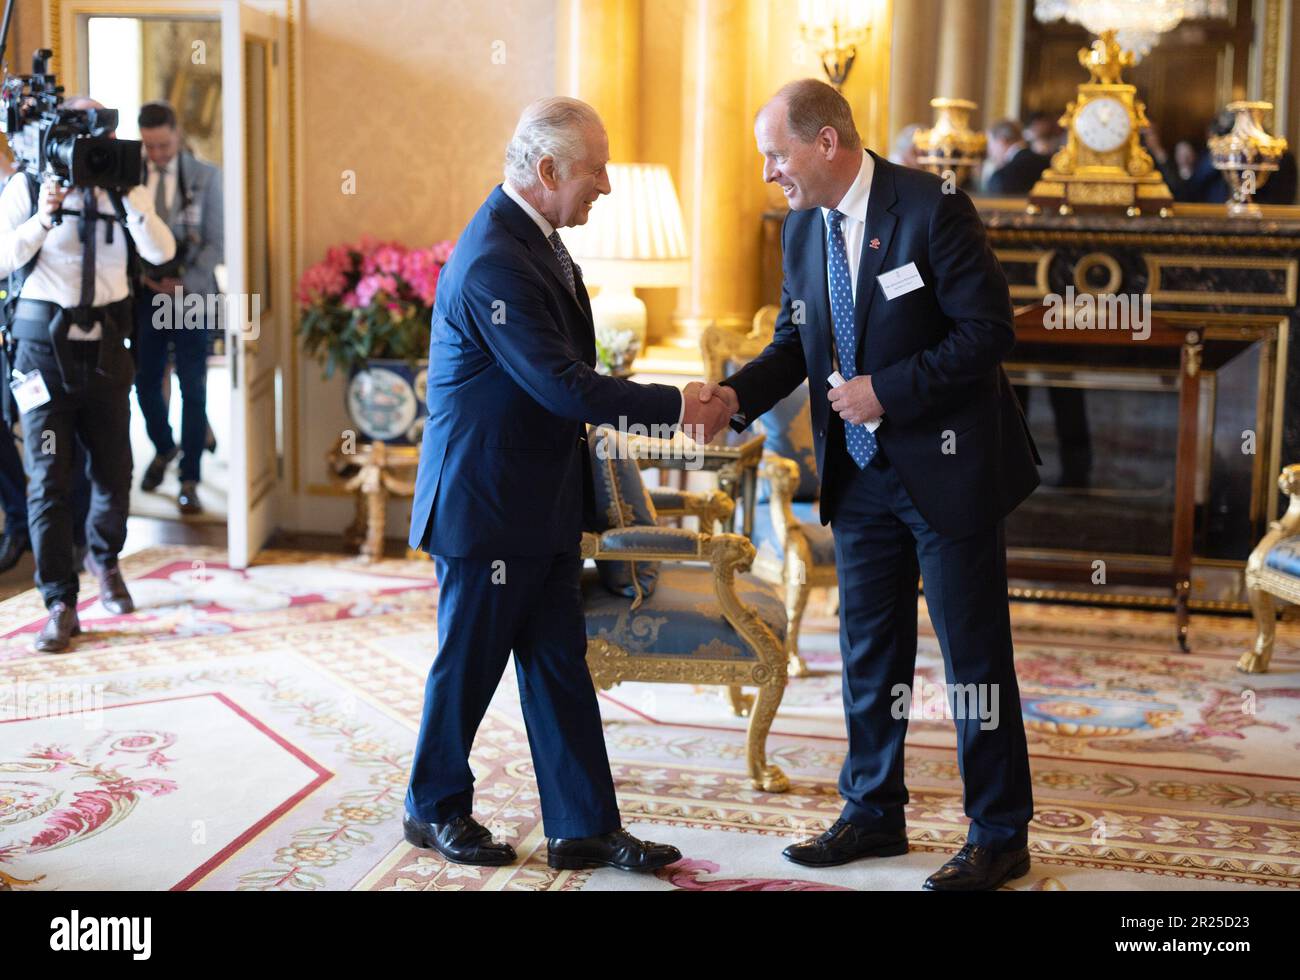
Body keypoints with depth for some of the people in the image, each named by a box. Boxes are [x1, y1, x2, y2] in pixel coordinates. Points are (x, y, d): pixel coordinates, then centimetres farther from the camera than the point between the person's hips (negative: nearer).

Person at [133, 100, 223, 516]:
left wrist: (184, 285, -11)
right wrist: (143, 276, -10)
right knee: (146, 383, 6)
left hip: (192, 295, -2)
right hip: (146, 295, 2)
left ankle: (190, 481, 9)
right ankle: (164, 448, 35)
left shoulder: (206, 176, -2)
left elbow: (216, 243, -3)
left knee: (193, 390, 0)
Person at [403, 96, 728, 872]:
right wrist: (677, 405, -21)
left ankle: (585, 827, 17)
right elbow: (563, 384, -27)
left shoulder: (536, 238, 8)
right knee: (470, 661, 7)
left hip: (541, 502, 9)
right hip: (487, 502, -9)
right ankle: (435, 808, 26)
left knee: (560, 662, 10)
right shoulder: (494, 262, -24)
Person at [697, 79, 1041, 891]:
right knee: (869, 652, 14)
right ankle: (874, 814, 29)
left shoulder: (931, 208, -16)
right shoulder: (803, 228, 5)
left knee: (974, 653, 3)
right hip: (861, 473, 7)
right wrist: (738, 393, -7)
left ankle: (1000, 836, 15)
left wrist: (888, 390, -21)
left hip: (947, 470, -6)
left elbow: (989, 330, -17)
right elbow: (795, 339, 11)